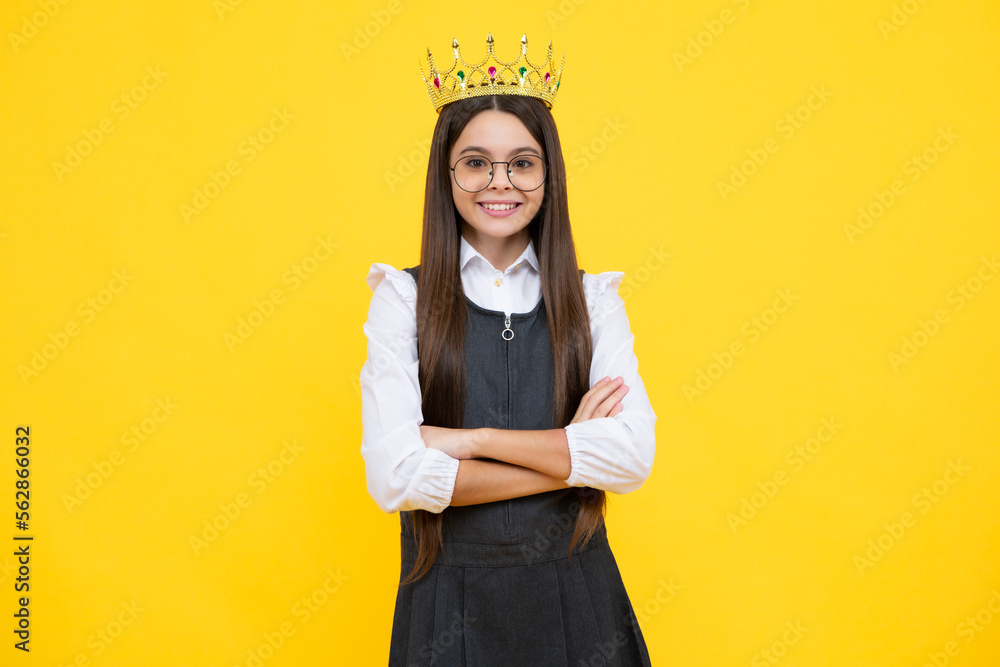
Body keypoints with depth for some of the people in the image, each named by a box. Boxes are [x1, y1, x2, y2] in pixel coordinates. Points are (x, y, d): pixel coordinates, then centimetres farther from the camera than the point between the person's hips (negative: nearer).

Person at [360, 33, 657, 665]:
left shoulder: (593, 299, 0)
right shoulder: (403, 300, -5)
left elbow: (633, 456, -12)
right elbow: (394, 477, -16)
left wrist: (471, 439, -17)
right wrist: (571, 455, -12)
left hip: (573, 596, 2)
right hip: (449, 595, -1)